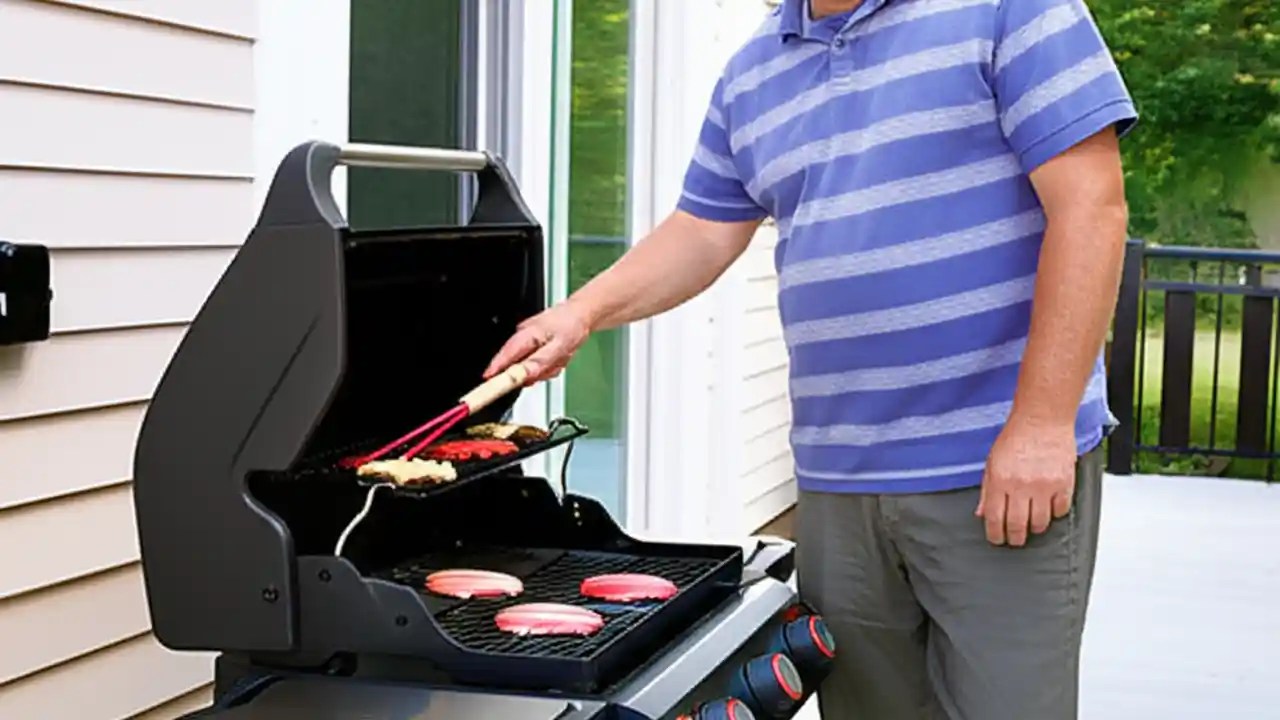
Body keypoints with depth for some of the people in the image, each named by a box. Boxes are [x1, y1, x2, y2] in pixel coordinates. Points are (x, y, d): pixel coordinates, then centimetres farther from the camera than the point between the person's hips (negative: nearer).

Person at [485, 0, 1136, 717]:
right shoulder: (752, 75, 13)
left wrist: (1041, 426, -18)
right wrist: (583, 312, 4)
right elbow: (704, 233, 21)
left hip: (1003, 474, -5)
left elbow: (1090, 205, -13)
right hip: (836, 483, 6)